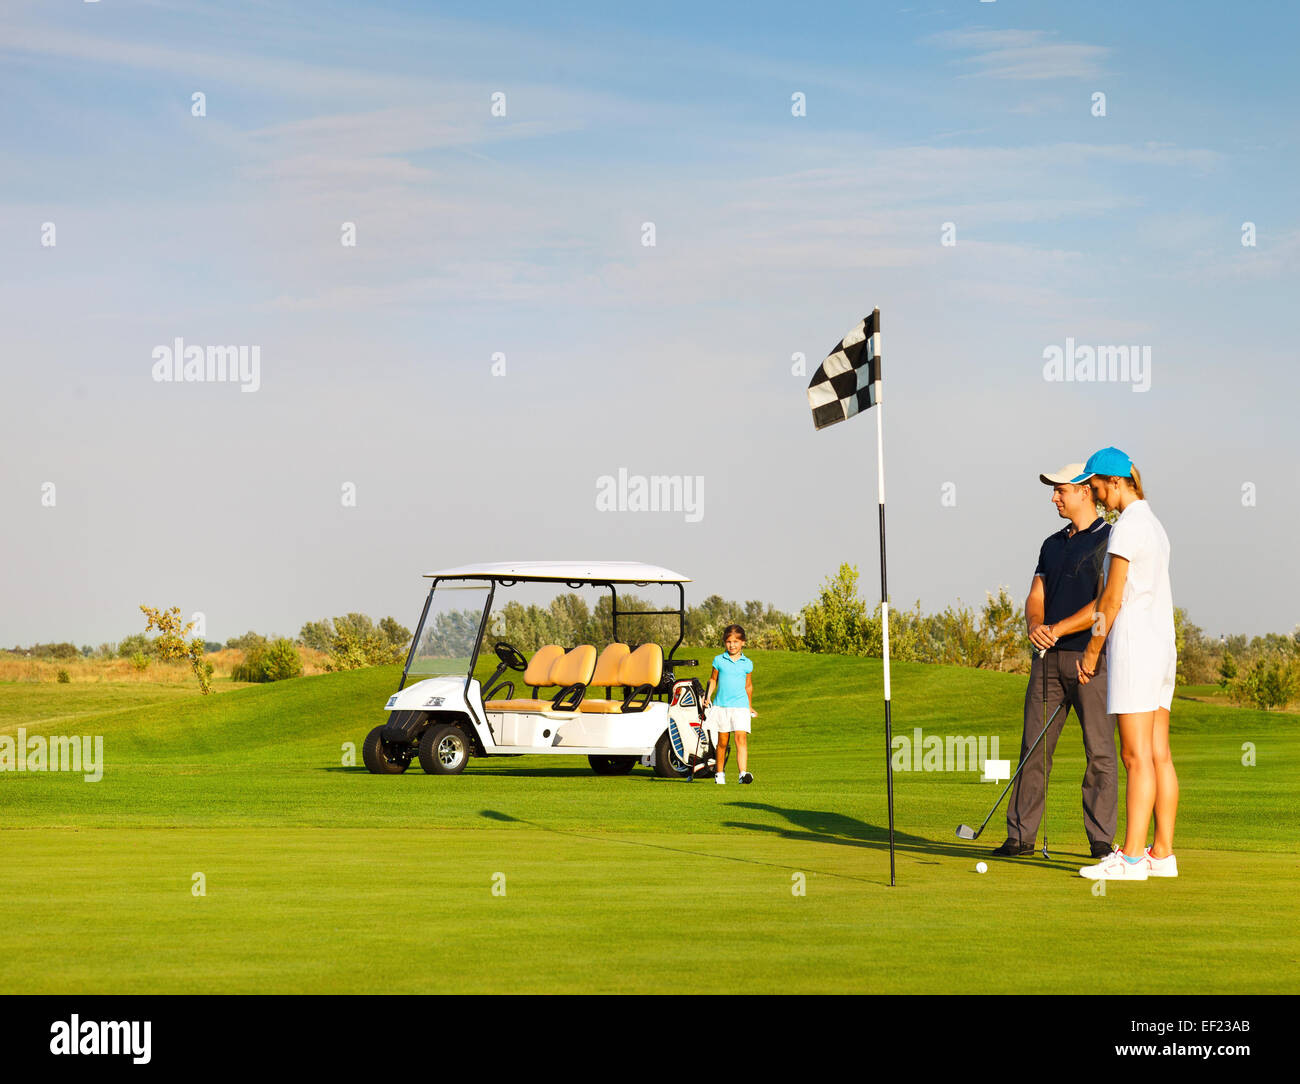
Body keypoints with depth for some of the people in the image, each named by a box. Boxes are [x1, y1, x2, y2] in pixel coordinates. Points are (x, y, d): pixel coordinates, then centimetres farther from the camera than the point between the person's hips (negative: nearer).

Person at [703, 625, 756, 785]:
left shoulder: (747, 664, 6)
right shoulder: (718, 660, 5)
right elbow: (713, 680, 15)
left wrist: (750, 706, 24)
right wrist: (708, 695, 0)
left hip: (740, 706, -1)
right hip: (721, 705, 1)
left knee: (741, 738, -15)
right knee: (722, 741, 7)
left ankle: (743, 773, -23)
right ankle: (720, 773, 22)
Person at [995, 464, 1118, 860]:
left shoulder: (1109, 541, -2)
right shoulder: (1053, 544, 20)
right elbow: (1036, 597, 15)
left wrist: (1059, 630, -14)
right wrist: (1035, 626, -7)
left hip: (1090, 656, -6)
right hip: (1048, 658, 6)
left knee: (1099, 751, -4)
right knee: (1033, 746, 3)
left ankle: (1101, 839, 0)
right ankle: (1021, 835, 6)